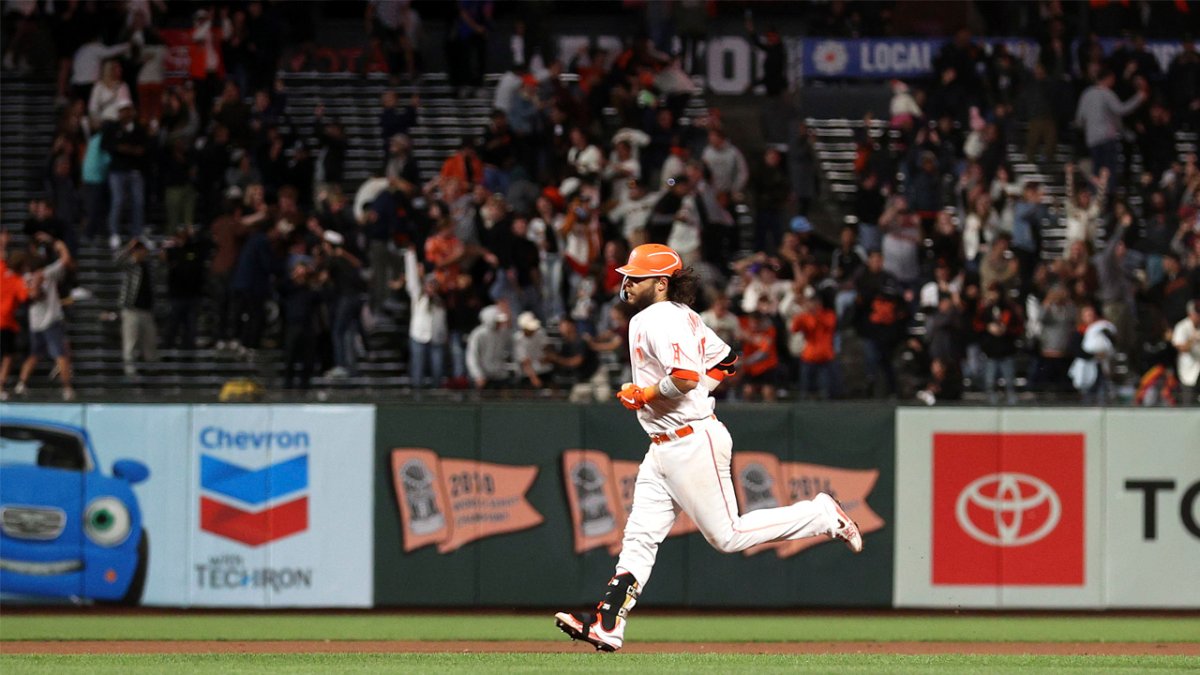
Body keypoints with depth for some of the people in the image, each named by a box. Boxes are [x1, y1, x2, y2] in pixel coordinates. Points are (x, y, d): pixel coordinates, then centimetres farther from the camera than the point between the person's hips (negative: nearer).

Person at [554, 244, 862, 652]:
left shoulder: (660, 320, -17)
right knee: (640, 538, 4)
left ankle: (823, 515, 6)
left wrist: (641, 395, -15)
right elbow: (724, 361, 22)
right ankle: (606, 626, 1)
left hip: (691, 444, -11)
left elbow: (684, 378, -29)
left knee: (727, 535, -4)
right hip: (664, 448, 11)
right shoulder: (680, 315, 14)